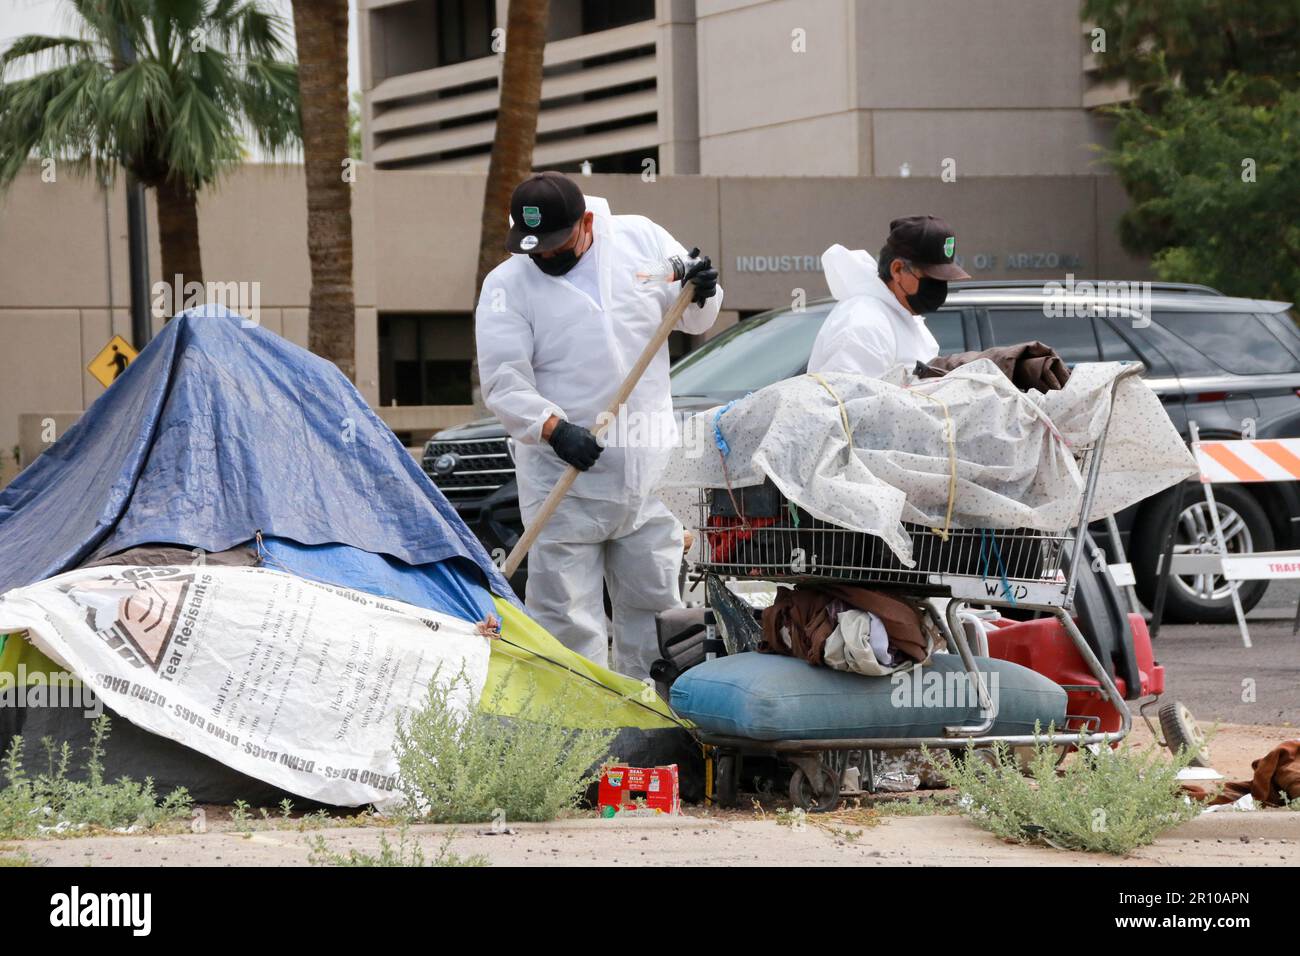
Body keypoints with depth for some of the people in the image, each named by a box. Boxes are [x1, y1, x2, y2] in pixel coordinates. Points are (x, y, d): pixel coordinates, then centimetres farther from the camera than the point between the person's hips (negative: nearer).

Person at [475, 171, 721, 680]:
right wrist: (553, 427, -28)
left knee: (654, 601, 11)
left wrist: (703, 294, -9)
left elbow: (693, 320, 15)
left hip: (649, 468, 3)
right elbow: (504, 382, -11)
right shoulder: (506, 286, -4)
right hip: (561, 473, -3)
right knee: (565, 611, -6)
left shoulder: (642, 239, 3)